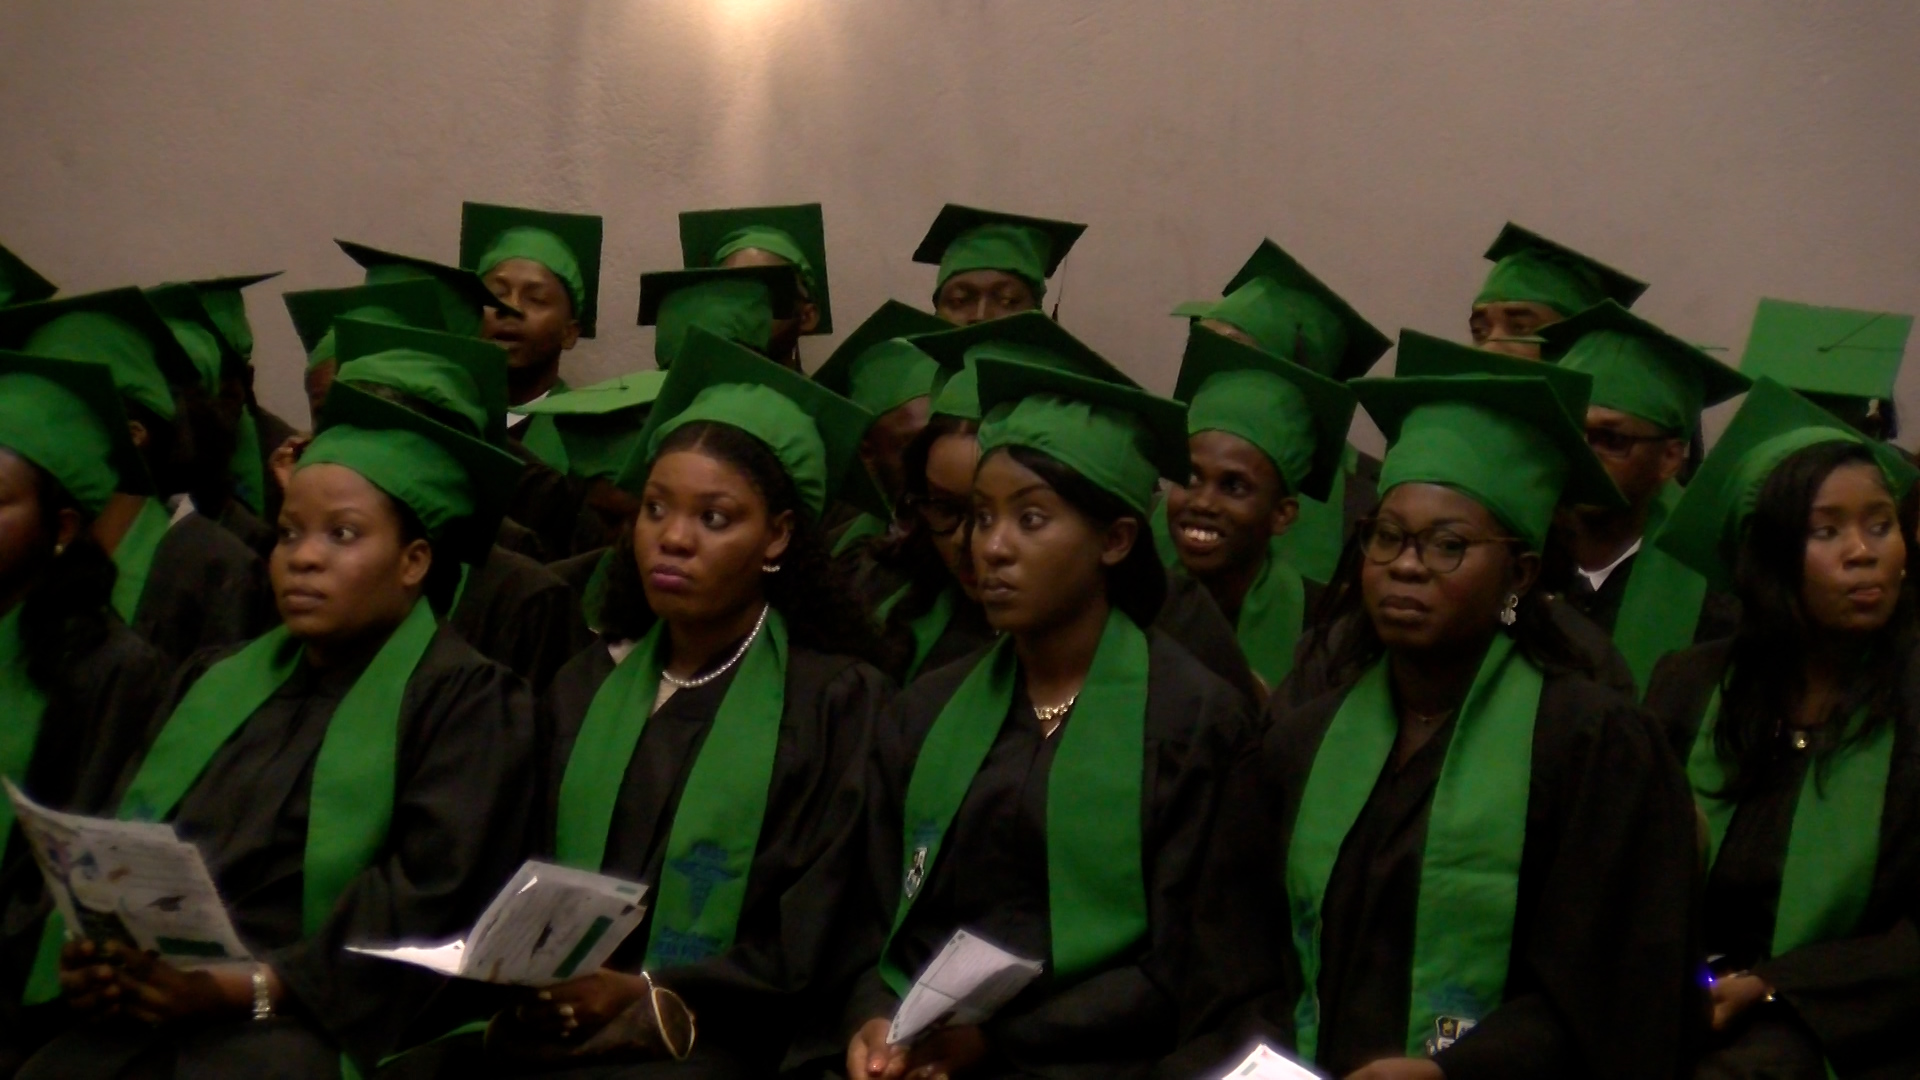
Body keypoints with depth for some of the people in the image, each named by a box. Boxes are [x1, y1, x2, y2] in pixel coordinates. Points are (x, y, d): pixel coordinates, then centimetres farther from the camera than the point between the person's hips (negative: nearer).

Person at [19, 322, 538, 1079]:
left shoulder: (464, 697, 1)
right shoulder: (218, 680, 22)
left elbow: (432, 889, -10)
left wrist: (255, 985, -17)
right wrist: (95, 952, -4)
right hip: (148, 1014, 5)